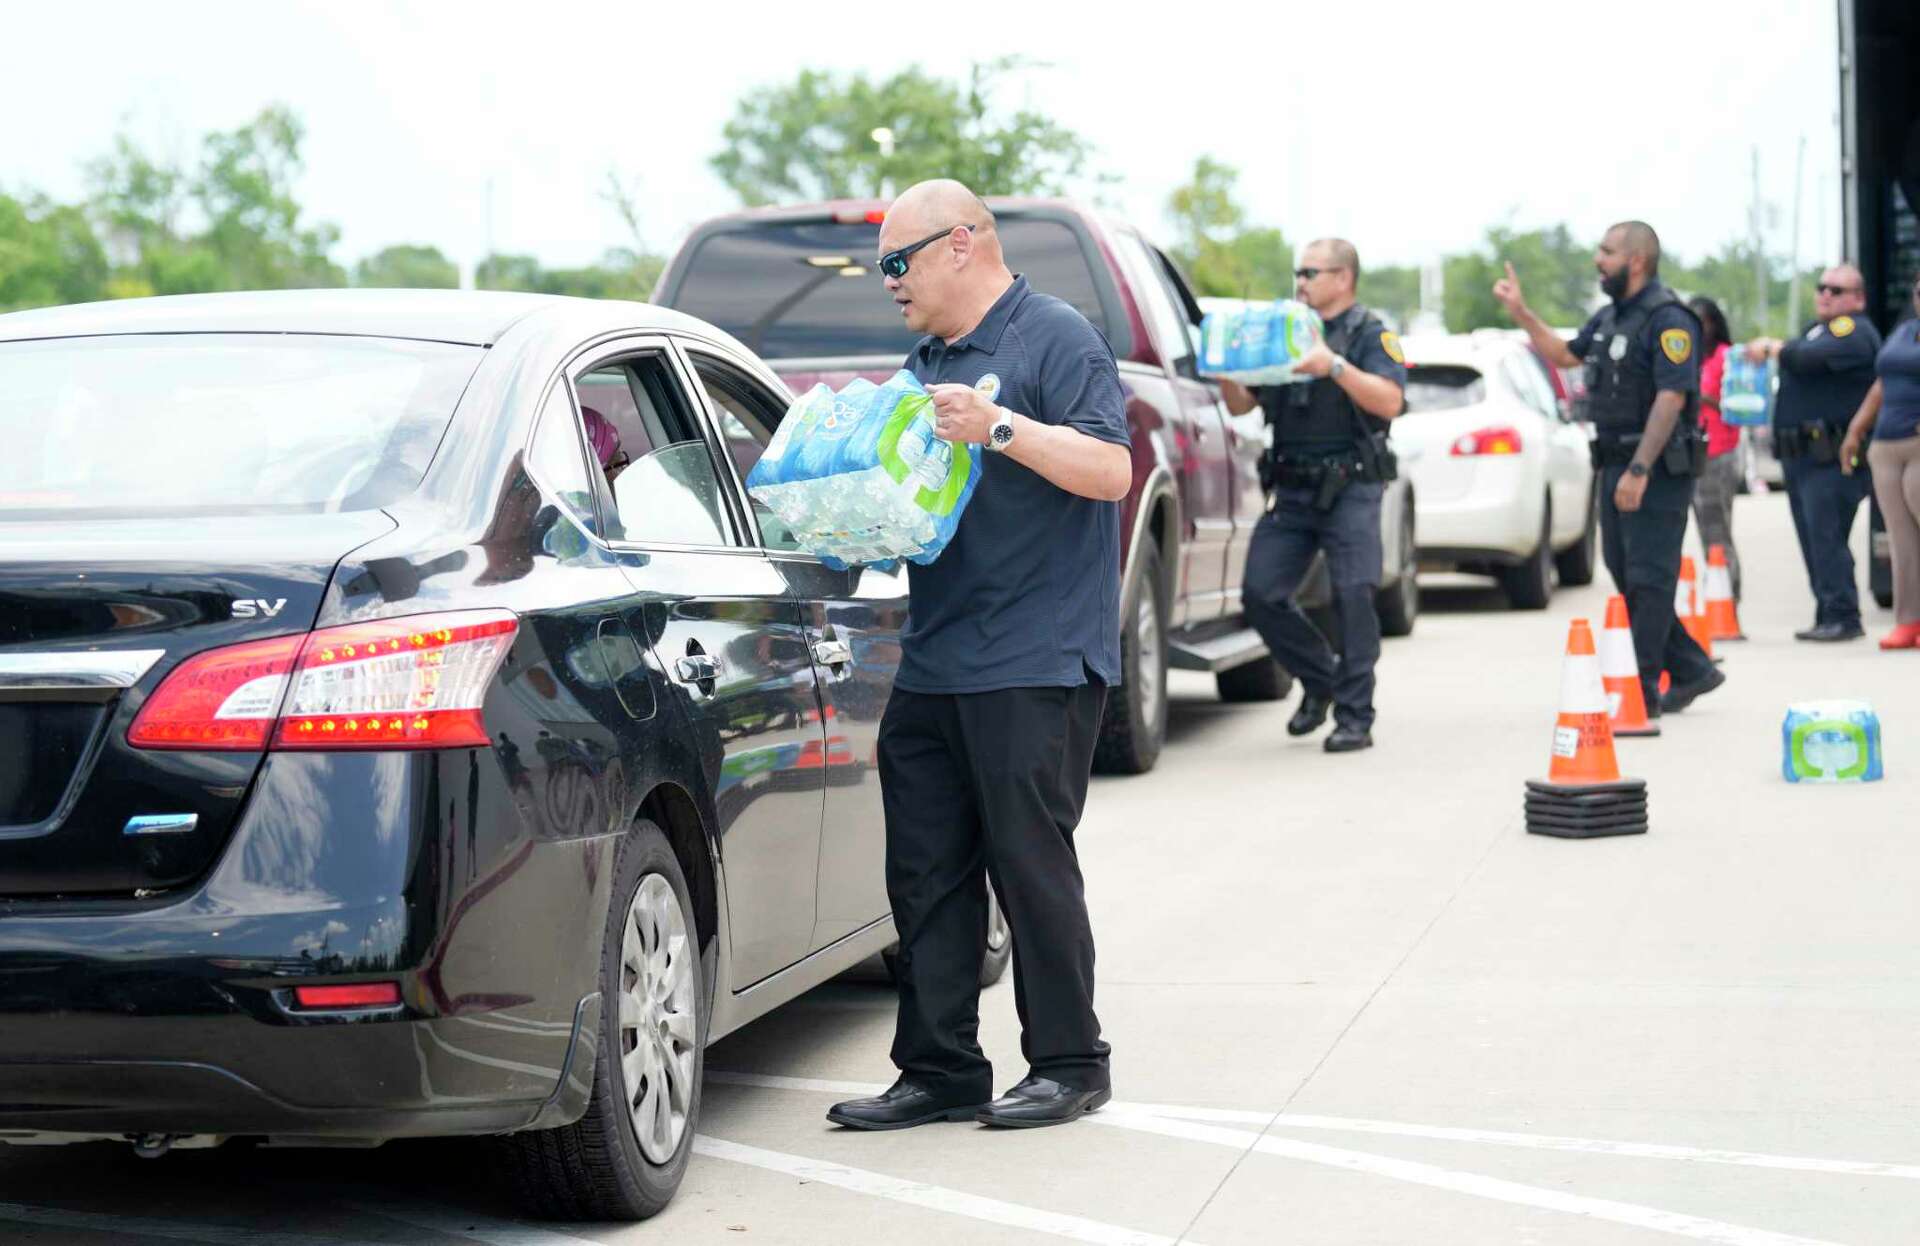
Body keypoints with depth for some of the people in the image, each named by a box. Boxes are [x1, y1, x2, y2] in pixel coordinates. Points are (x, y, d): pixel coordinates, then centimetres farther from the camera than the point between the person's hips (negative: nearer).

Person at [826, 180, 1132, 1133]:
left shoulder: (1055, 340, -5)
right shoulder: (926, 364, 20)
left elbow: (1110, 469, -16)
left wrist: (997, 426, -24)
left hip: (1035, 663, -8)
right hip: (931, 662, 8)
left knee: (1029, 864, -3)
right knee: (926, 875, 7)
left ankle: (1070, 1063, 9)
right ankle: (940, 1072, 13)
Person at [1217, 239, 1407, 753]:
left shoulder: (1370, 335, 1)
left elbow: (1390, 401, -15)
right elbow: (1241, 405, 17)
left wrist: (1336, 367, -27)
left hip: (1349, 490, -5)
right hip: (1291, 490, 5)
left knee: (1353, 595, -14)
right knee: (1262, 593, -4)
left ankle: (1354, 717, -6)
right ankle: (1319, 680, 18)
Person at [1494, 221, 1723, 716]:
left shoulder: (1668, 320, -15)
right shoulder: (1609, 317, 15)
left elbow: (1671, 398, -22)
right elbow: (1564, 355, 29)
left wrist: (1639, 470, -27)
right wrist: (1521, 313, 20)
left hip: (1657, 470, -10)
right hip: (1617, 466, 10)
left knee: (1648, 580, -5)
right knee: (1627, 577, 12)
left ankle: (1642, 692, -2)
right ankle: (1691, 670, 22)